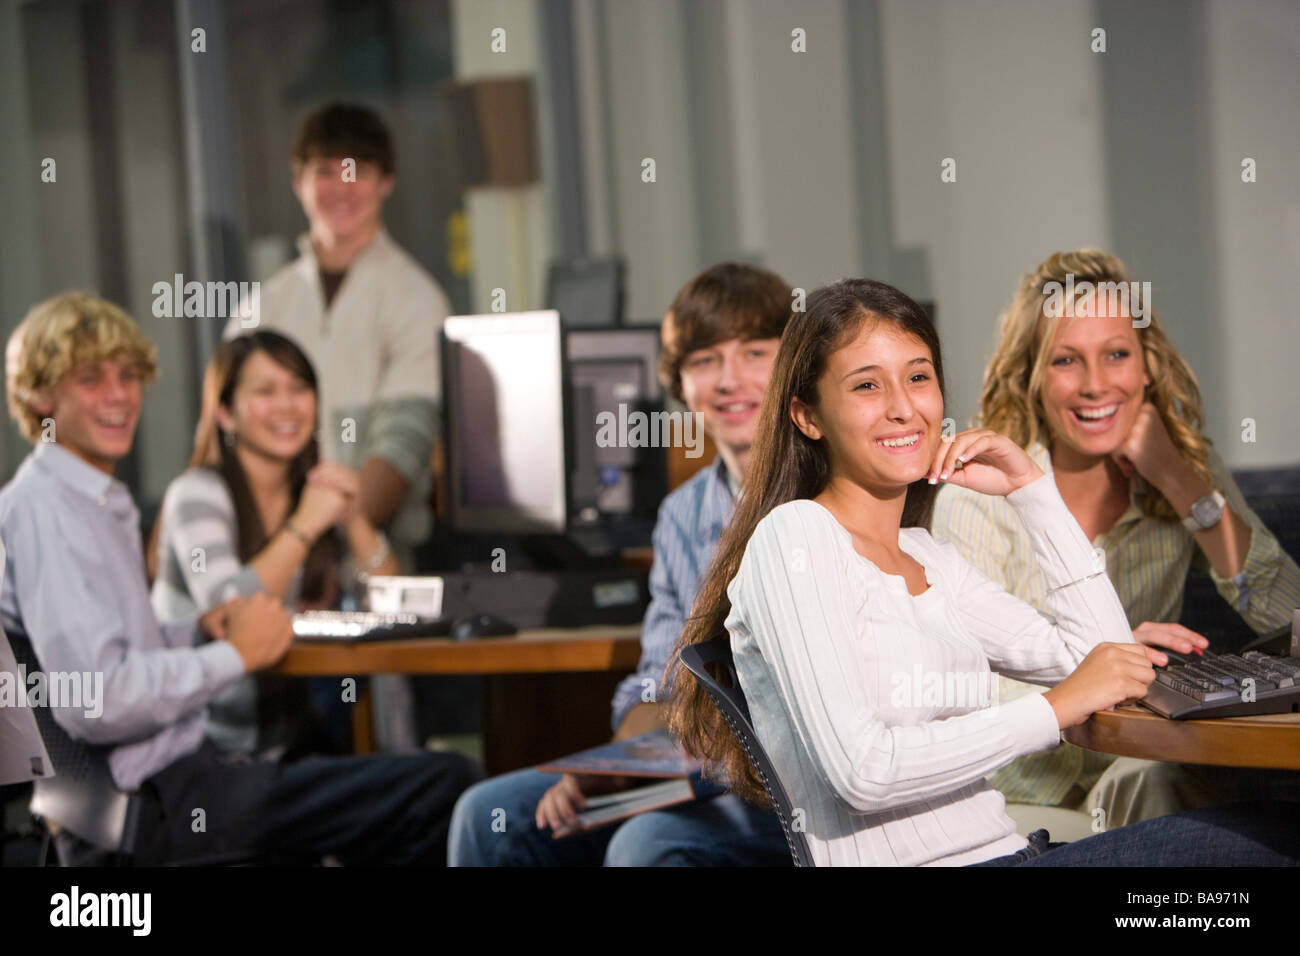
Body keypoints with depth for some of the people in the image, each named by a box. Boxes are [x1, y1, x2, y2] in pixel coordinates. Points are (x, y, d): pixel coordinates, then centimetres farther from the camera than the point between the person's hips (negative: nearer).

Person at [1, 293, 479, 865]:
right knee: (447, 789, -17)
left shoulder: (102, 503, 18)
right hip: (154, 807, -11)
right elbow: (93, 702, -25)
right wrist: (237, 653, -14)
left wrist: (200, 627, 5)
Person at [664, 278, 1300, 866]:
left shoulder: (926, 558, 18)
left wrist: (1030, 486, 16)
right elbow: (860, 771, -17)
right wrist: (1055, 710, -12)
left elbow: (1102, 657, 19)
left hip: (1001, 851, 8)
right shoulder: (794, 539, -7)